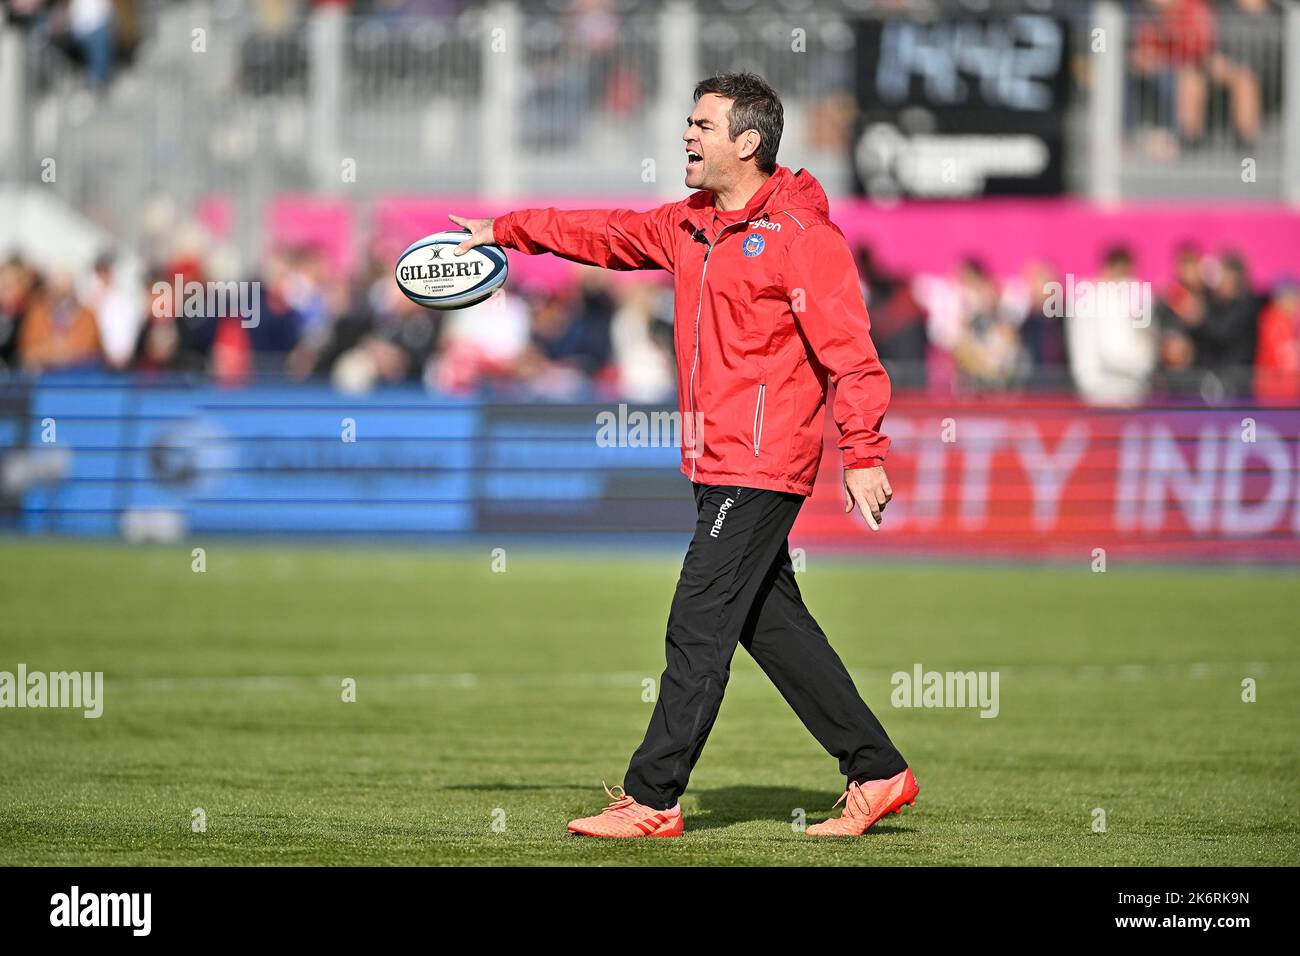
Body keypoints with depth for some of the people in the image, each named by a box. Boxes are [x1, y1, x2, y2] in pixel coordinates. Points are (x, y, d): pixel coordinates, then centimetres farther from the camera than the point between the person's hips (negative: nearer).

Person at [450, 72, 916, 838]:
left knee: (699, 627, -7)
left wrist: (863, 454, -22)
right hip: (718, 463, 9)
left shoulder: (801, 235, -12)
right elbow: (608, 234, 27)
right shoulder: (690, 226, 14)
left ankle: (652, 799, -4)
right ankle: (878, 772, 16)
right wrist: (507, 230, 26)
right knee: (773, 625, 11)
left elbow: (849, 348, -17)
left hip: (760, 469, -9)